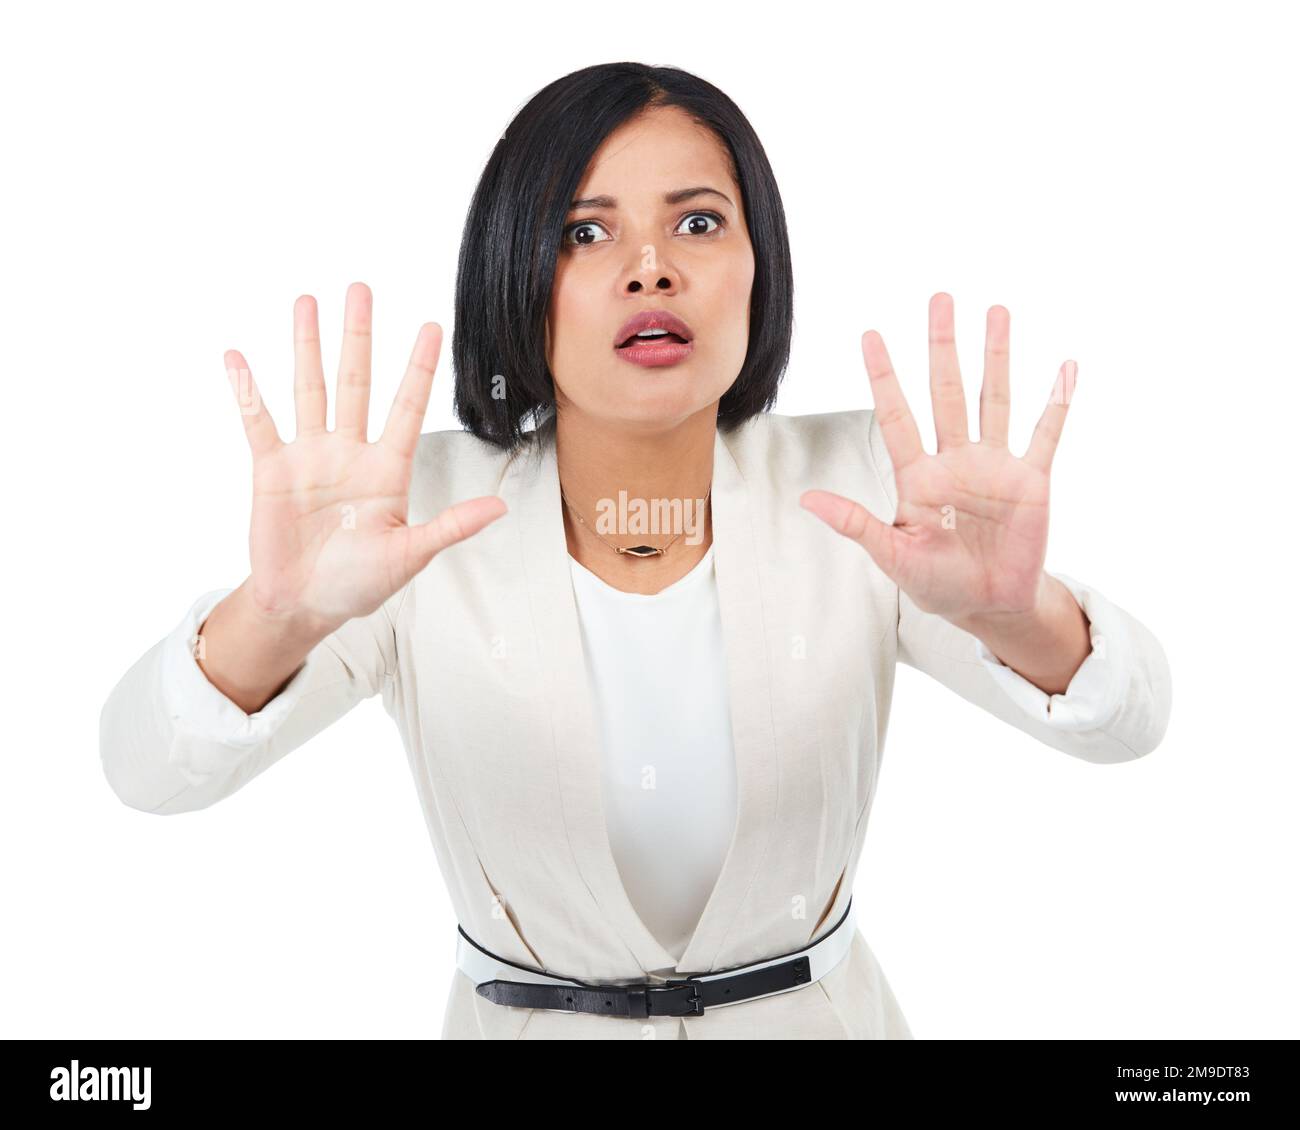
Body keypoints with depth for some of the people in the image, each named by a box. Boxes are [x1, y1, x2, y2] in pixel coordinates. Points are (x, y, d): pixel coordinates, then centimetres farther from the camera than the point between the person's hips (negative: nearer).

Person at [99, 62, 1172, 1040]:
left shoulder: (855, 491, -16)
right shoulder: (421, 514, -19)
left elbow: (1128, 719, -23)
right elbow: (149, 770, -26)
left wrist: (1016, 612, -46)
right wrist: (278, 617, -48)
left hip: (815, 1010, 1)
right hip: (522, 1017, 0)